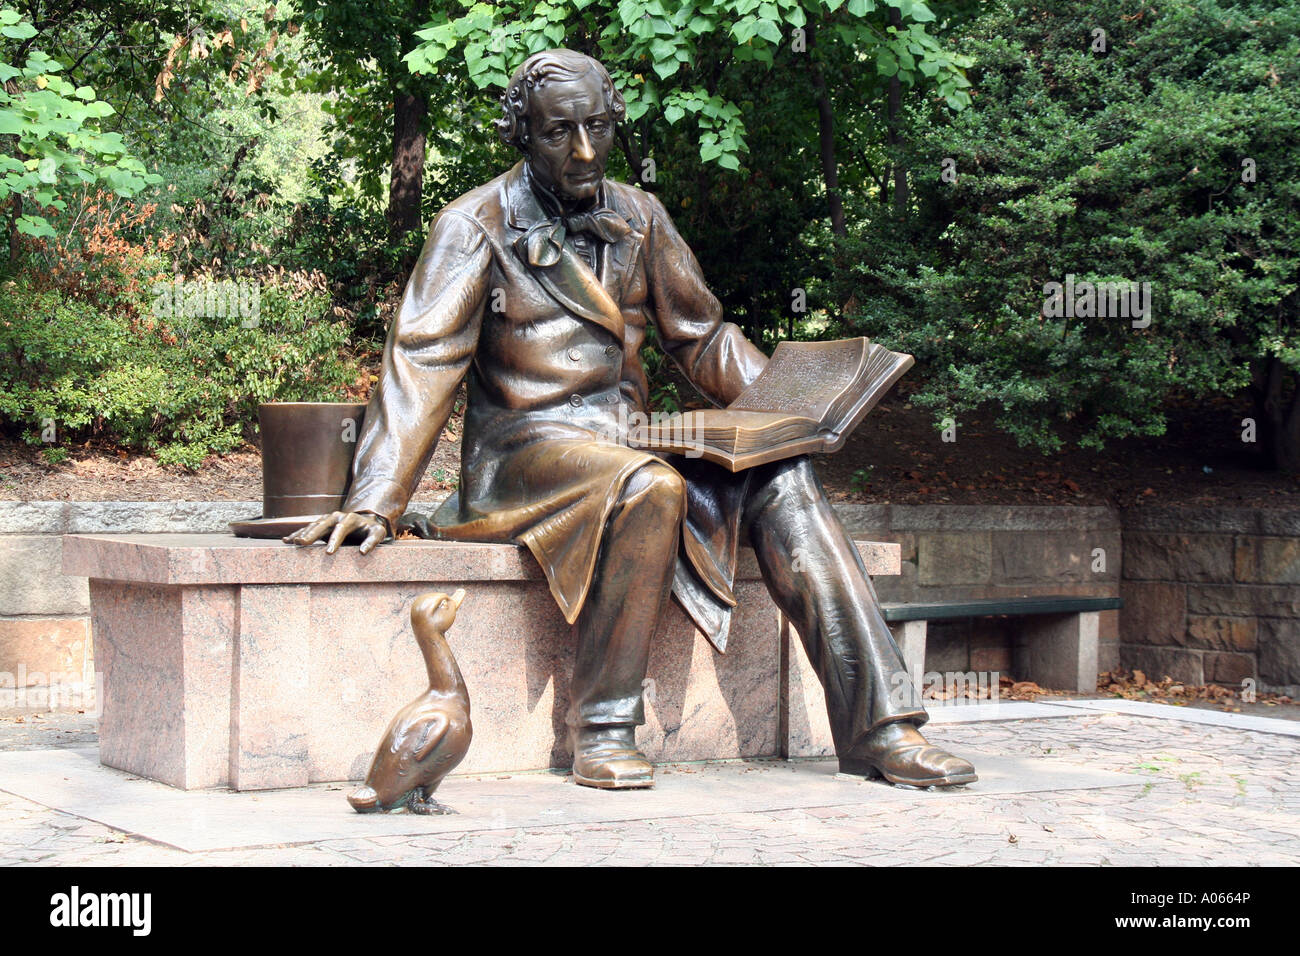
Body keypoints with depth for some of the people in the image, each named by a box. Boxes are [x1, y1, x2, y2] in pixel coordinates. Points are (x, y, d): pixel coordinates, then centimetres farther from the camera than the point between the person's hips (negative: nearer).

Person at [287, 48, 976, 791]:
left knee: (781, 480, -18)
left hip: (629, 443, 5)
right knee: (648, 487, -36)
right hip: (525, 447, -5)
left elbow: (703, 336, 19)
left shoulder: (638, 216, 12)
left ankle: (880, 728, -21)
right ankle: (604, 730, -25)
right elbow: (422, 362, -10)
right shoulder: (478, 225, -3)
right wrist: (376, 503, -20)